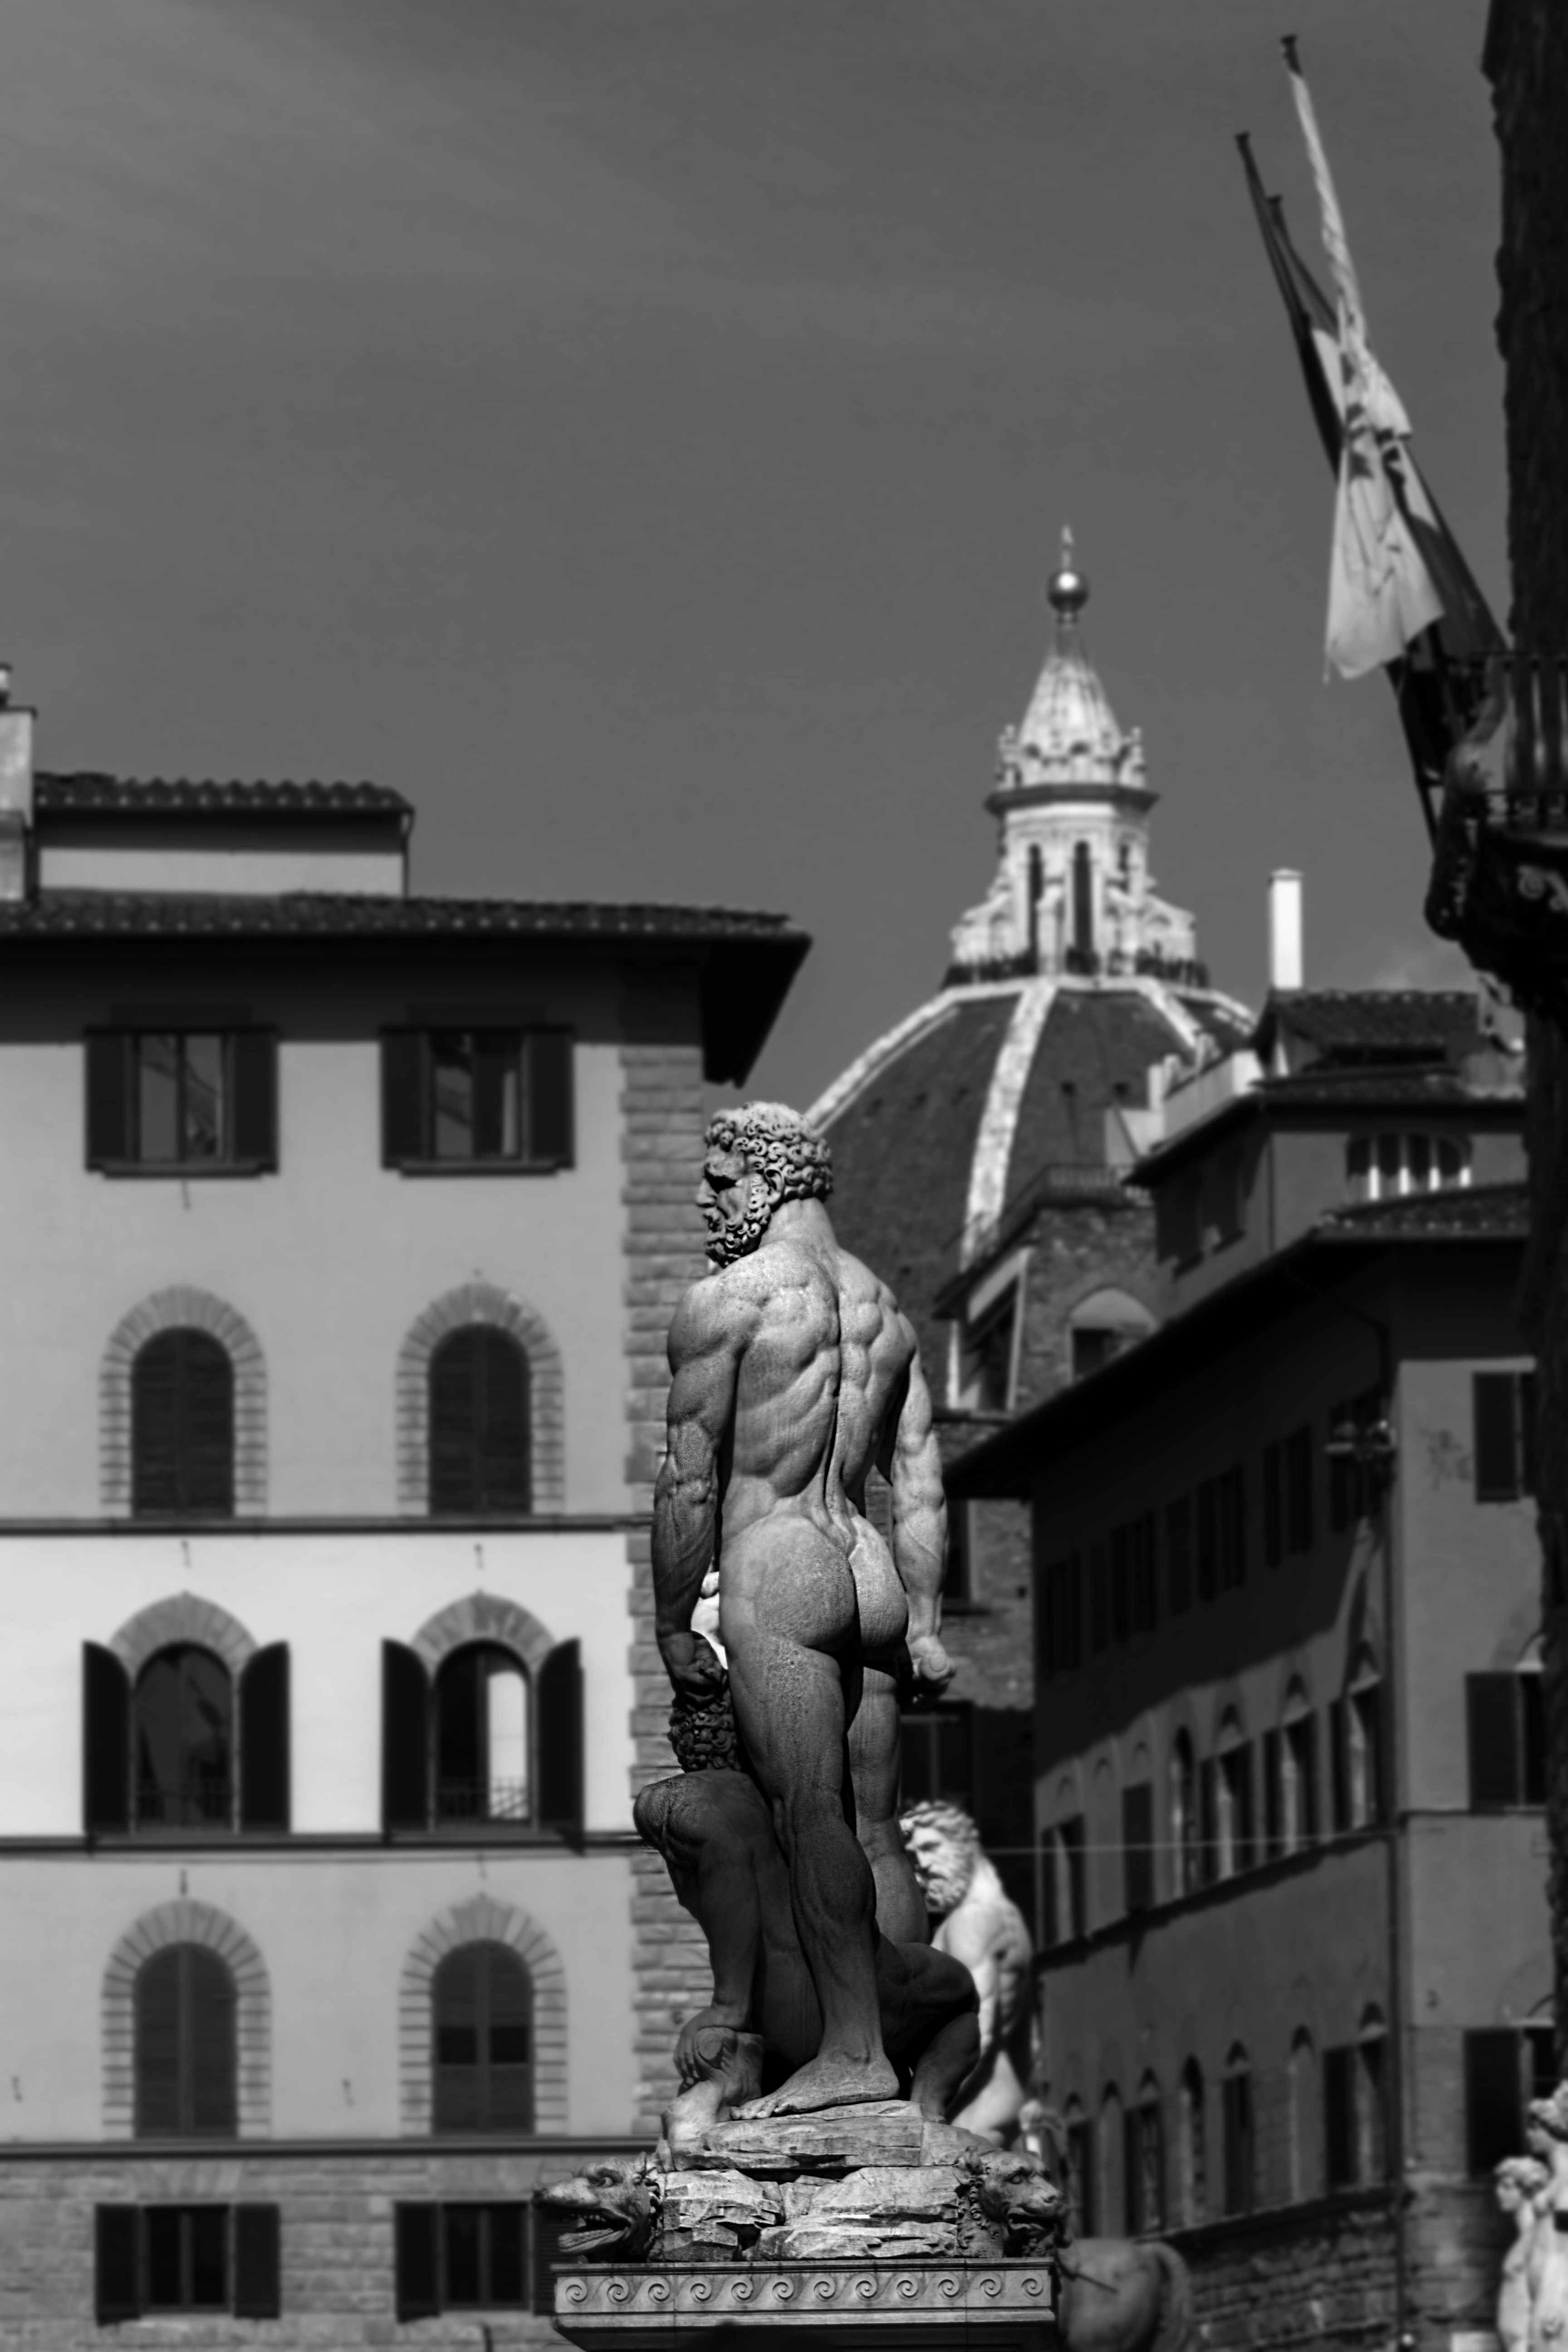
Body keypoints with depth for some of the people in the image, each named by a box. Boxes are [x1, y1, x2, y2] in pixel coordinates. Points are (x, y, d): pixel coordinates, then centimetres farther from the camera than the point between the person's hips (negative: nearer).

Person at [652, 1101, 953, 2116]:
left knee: (811, 1816, -10)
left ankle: (854, 2050, -14)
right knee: (875, 1828, 8)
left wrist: (673, 1628, -1)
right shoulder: (884, 1303, 17)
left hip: (775, 1573, -8)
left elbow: (691, 1480, -7)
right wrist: (924, 1622, 15)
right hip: (868, 1572, 8)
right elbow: (922, 1476, 15)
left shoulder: (724, 1301, -6)